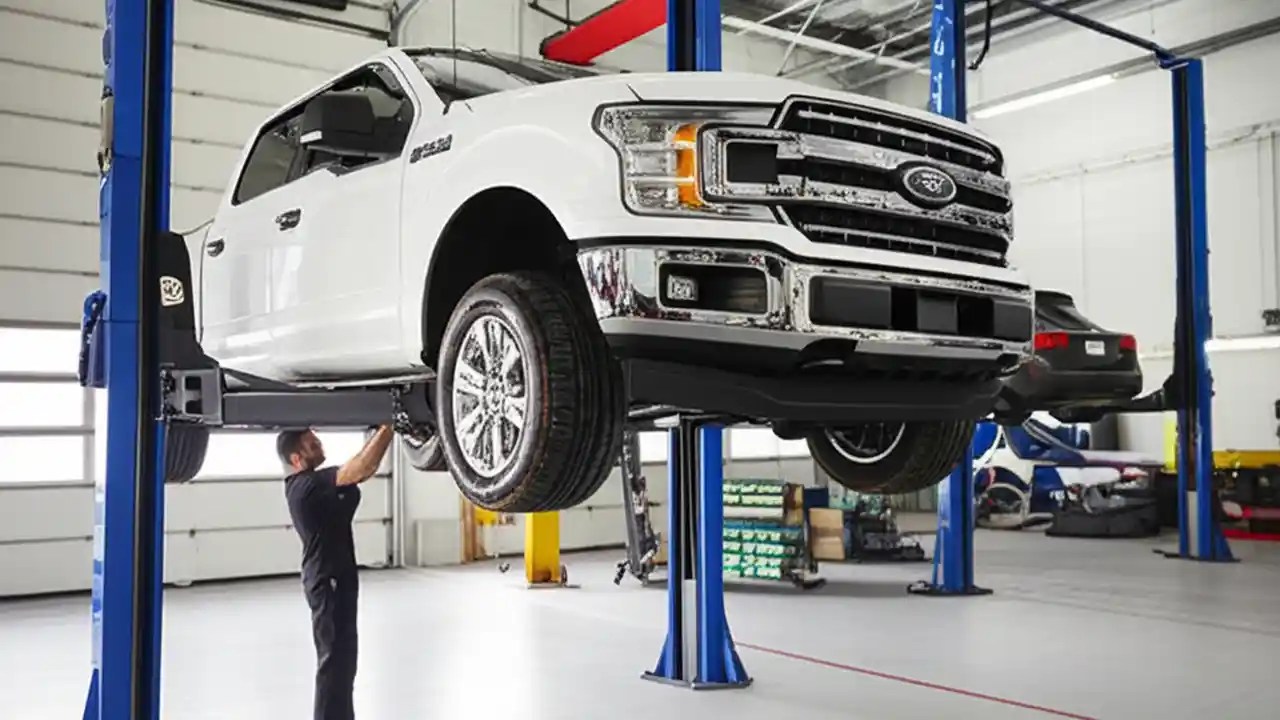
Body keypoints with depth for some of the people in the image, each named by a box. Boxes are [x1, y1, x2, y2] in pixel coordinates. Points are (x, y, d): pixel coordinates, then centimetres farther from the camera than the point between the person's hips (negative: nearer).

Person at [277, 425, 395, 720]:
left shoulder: (303, 483, 8)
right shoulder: (309, 484, -22)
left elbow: (357, 467, 11)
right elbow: (361, 470, -33)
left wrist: (382, 431, 1)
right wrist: (389, 427, -28)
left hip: (330, 578, 10)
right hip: (328, 581, -10)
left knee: (340, 657, 19)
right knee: (335, 659, -4)